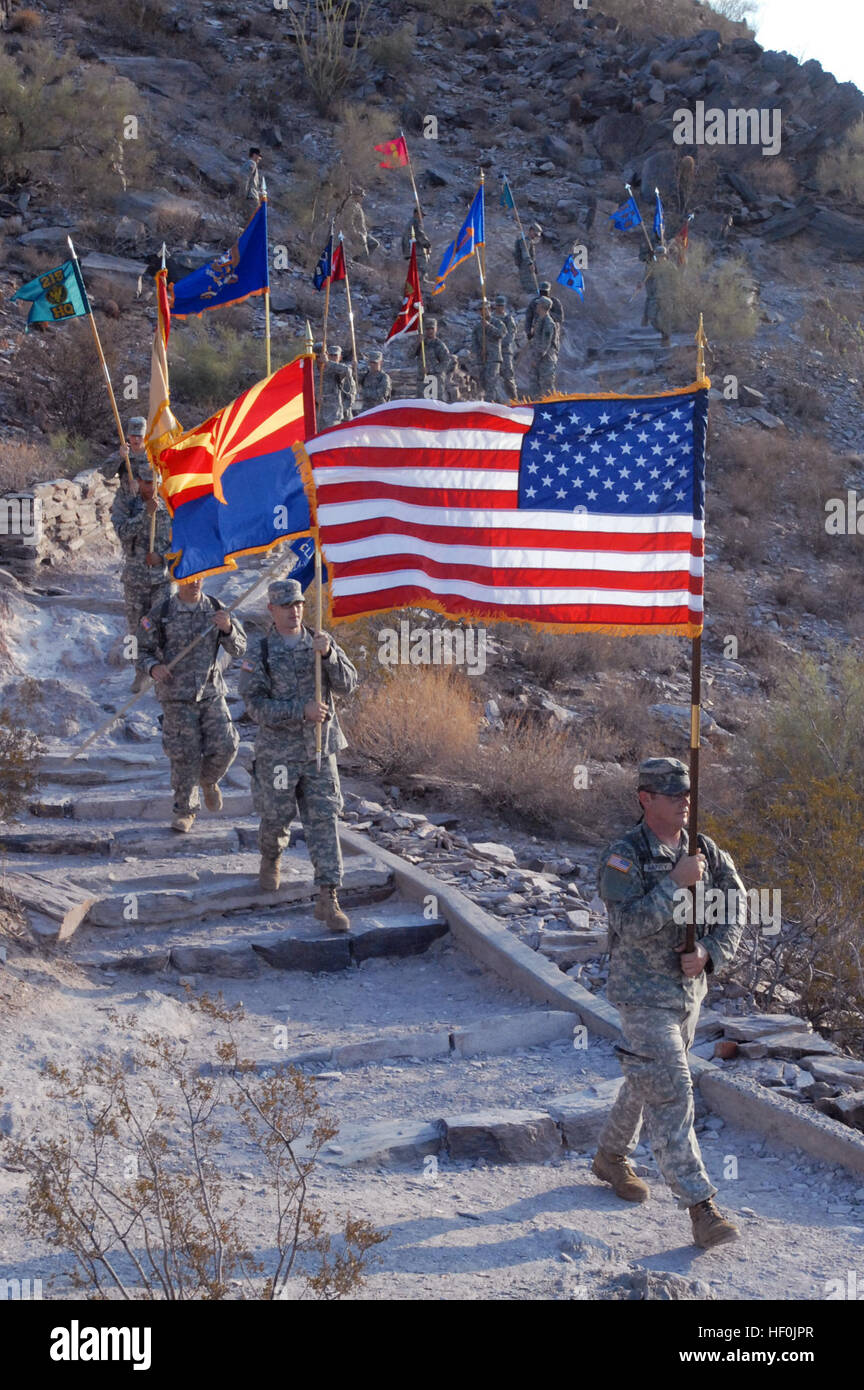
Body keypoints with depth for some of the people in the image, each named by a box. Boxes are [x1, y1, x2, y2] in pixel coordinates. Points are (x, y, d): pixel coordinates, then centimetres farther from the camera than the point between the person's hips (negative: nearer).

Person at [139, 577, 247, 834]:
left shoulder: (216, 609, 2)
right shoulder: (161, 613, -6)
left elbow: (238, 649, 2)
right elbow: (143, 650, 0)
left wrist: (228, 628, -18)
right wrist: (153, 667, -21)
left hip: (211, 692, 2)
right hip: (176, 696, -2)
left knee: (224, 746, -5)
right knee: (185, 754, -2)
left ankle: (208, 780, 29)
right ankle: (184, 811, 15)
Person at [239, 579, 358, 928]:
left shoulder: (321, 642, 4)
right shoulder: (260, 652, -5)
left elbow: (347, 685, -5)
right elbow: (256, 705, -12)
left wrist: (328, 654, -22)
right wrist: (302, 710, -22)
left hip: (320, 749, 2)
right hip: (278, 751, -2)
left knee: (323, 821, -4)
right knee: (276, 817, 11)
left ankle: (327, 899, -4)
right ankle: (270, 860, 45)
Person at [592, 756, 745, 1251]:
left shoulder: (707, 852, 2)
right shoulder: (624, 856, -15)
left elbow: (734, 917, 0)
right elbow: (631, 924, -26)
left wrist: (707, 955, -16)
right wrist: (677, 882, -27)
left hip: (690, 990, 6)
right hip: (644, 994, -6)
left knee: (648, 1081, 21)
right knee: (671, 1096, -10)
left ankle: (612, 1157, 43)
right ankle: (701, 1206, -10)